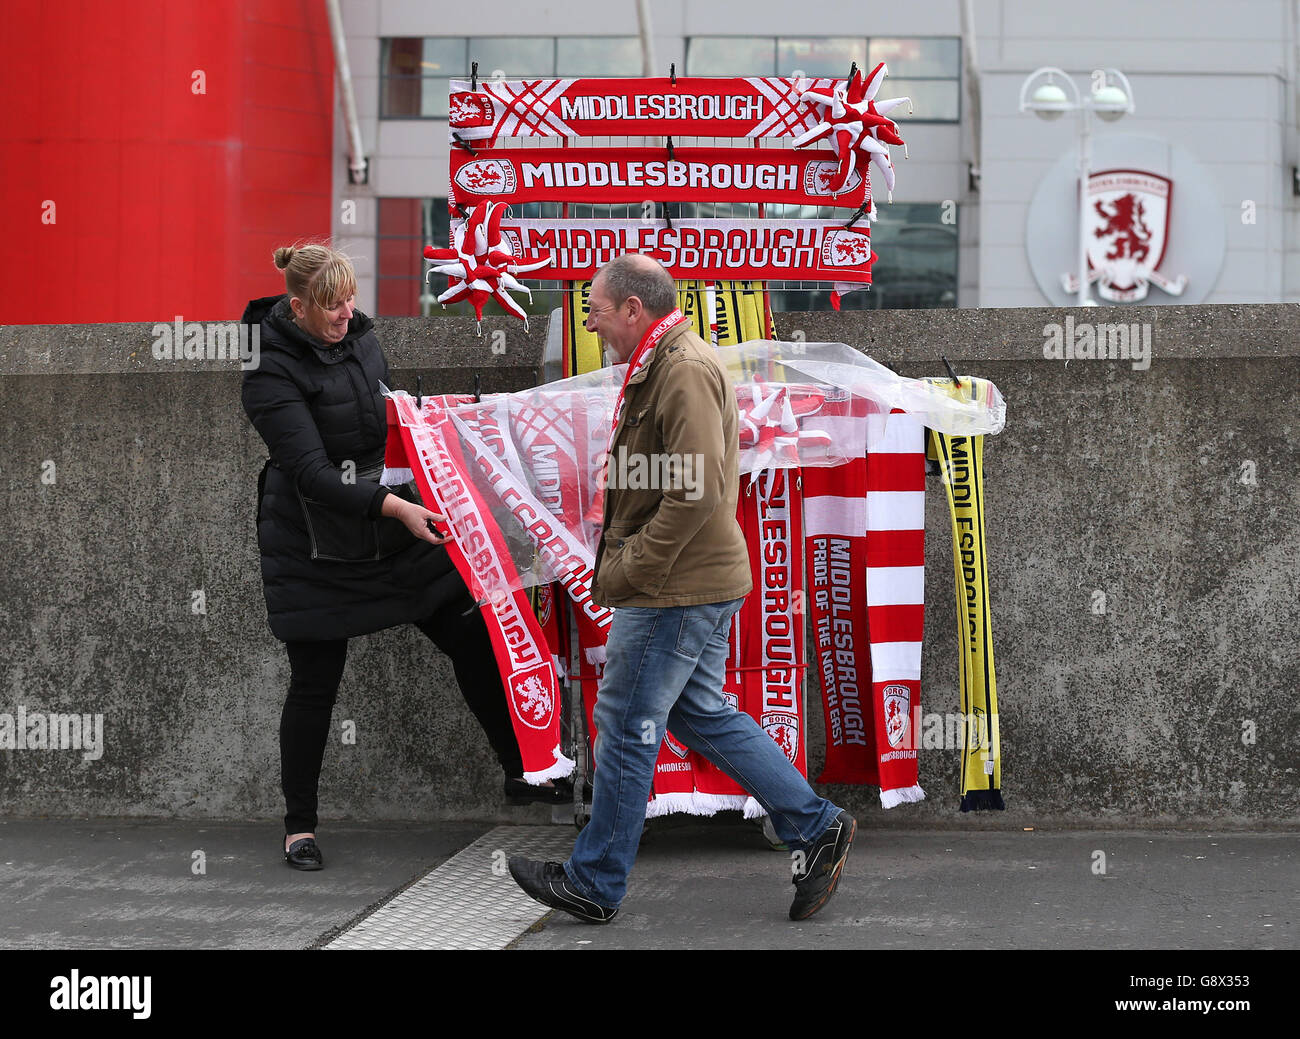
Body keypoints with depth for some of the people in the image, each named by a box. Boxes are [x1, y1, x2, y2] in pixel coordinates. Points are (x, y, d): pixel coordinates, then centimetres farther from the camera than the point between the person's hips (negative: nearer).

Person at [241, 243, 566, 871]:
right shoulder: (271, 372, -18)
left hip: (394, 528, 6)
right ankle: (300, 826, 16)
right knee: (314, 685, 1)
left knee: (471, 638, 5)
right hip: (316, 551, -6)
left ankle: (521, 773, 18)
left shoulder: (359, 336, 4)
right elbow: (310, 471, -26)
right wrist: (394, 506, -32)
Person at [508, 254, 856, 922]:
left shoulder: (684, 370, -19)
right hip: (697, 584, 11)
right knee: (703, 715, 16)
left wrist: (626, 572, -21)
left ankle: (594, 886, 9)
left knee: (625, 729, -1)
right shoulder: (661, 367, 16)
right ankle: (816, 828, 19)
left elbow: (697, 490, -27)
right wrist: (619, 561, 16)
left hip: (674, 591, -11)